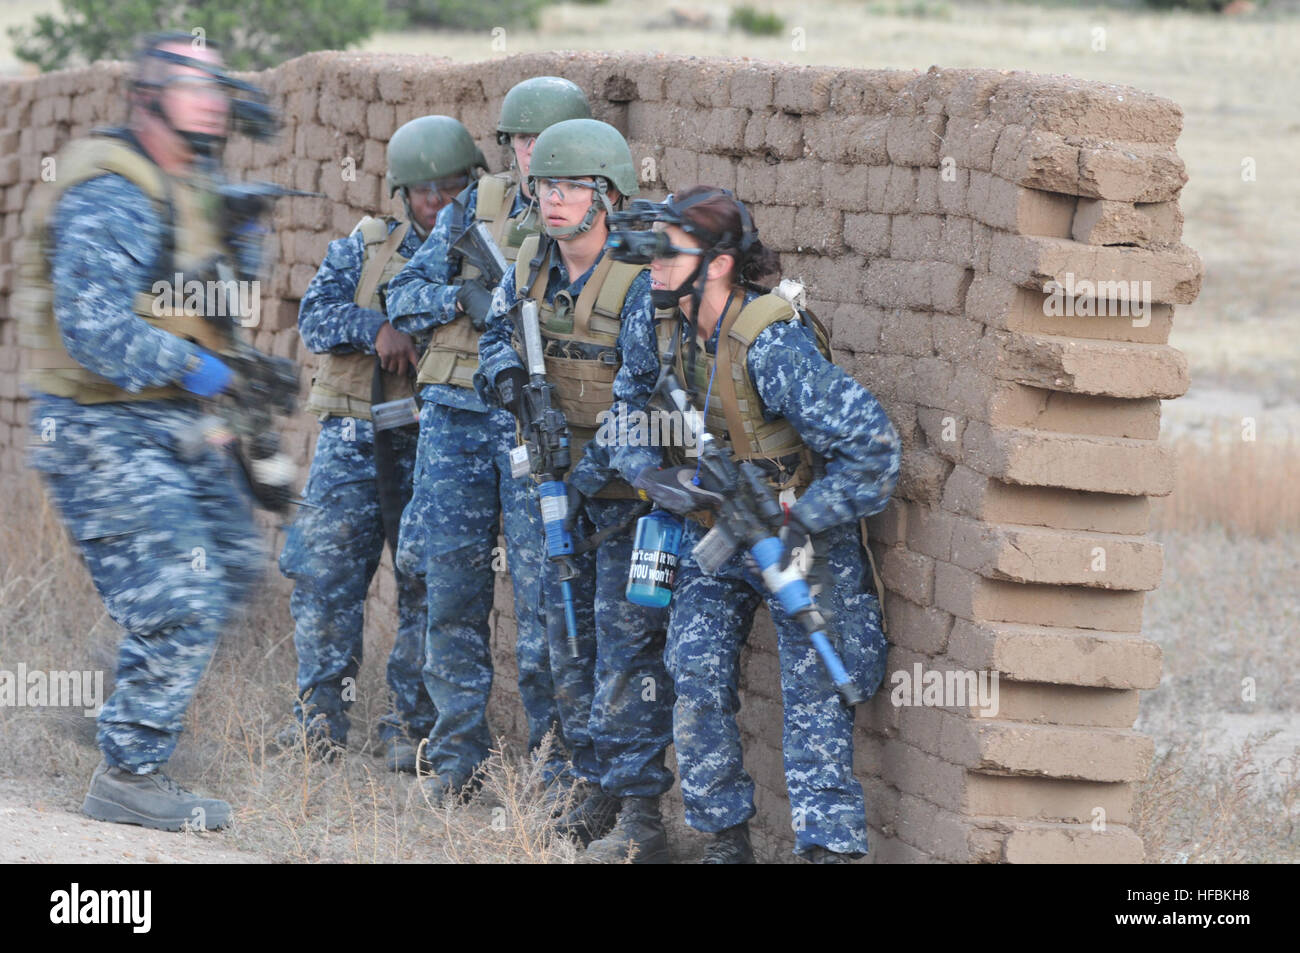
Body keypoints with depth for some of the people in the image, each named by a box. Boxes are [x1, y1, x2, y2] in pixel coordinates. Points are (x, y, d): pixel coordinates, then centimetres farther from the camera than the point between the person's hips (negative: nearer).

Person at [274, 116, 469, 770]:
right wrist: (377, 328, -19)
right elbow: (315, 315, -2)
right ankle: (320, 715, 4)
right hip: (355, 444, 1)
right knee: (326, 572, -3)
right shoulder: (365, 249, 9)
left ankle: (411, 727, 8)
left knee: (430, 590, 0)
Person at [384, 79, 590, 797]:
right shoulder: (475, 207, 11)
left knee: (545, 596, -6)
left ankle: (558, 763, 2)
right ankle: (457, 756, 15)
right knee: (451, 588, 5)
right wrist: (464, 297, -11)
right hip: (456, 413, 3)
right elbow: (403, 297, 8)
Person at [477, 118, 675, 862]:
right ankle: (597, 794, 23)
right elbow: (497, 333, 19)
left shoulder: (641, 282, -20)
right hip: (561, 483, 8)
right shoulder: (534, 264, 3)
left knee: (627, 650, -9)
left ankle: (641, 814, -6)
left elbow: (641, 399, -22)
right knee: (571, 645, 13)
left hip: (629, 491, -8)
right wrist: (505, 375, -4)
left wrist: (586, 479, -24)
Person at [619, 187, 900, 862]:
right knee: (697, 680, -2)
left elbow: (871, 446, -30)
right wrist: (655, 475, -12)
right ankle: (726, 836, 12)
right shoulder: (662, 324, -7)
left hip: (798, 534, -6)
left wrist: (800, 522, -25)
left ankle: (830, 844, -7)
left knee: (812, 687, -8)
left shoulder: (771, 345, -29)